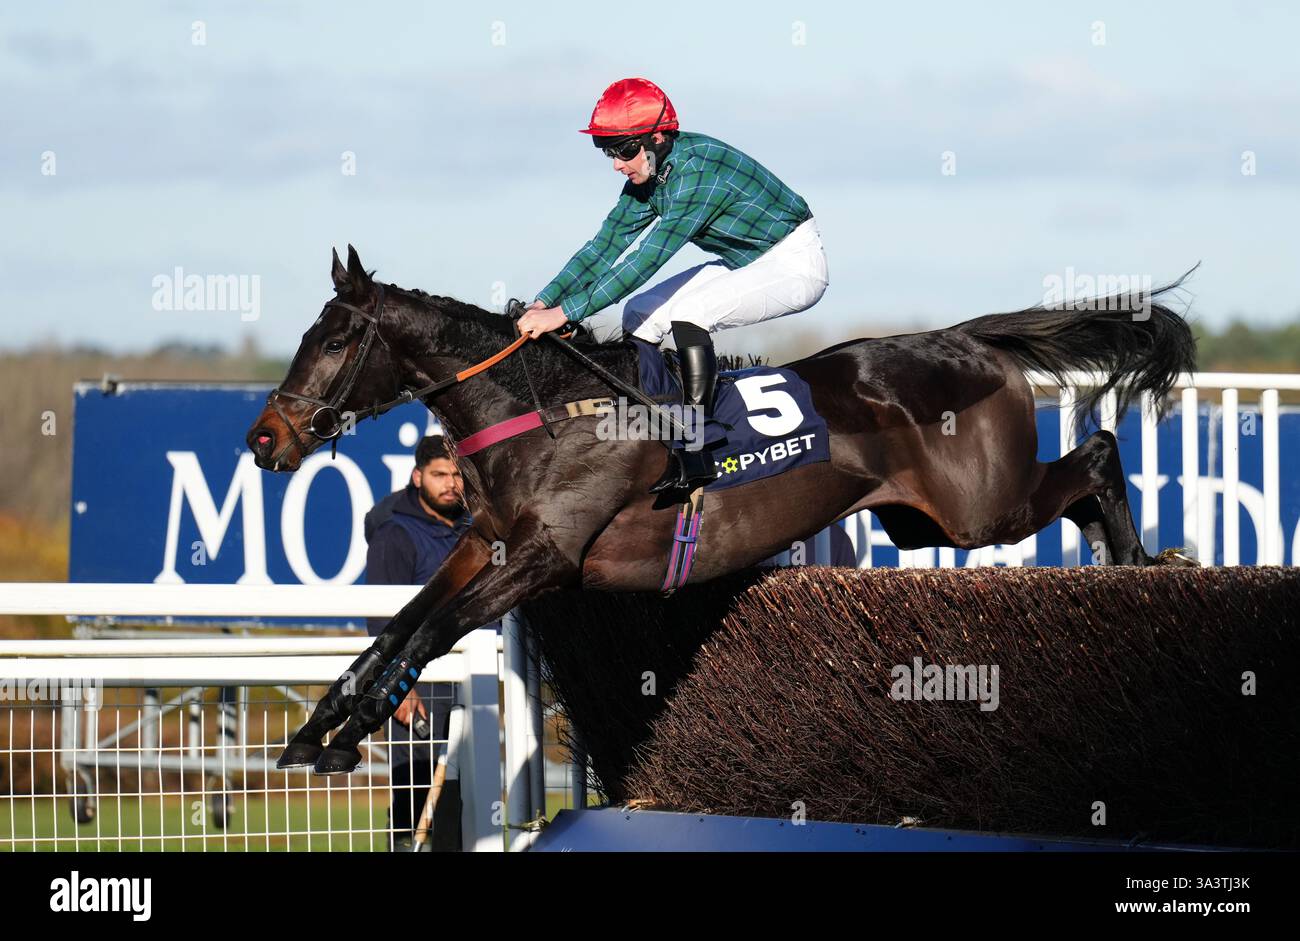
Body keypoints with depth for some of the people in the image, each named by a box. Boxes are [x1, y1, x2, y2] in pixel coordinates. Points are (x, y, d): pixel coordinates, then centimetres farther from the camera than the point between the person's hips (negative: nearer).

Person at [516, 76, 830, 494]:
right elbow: (605, 245, 1)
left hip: (796, 266, -10)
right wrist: (544, 302, -11)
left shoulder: (697, 174, -31)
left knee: (687, 311, -30)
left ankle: (696, 455, -27)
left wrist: (564, 312, -35)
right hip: (745, 264, 10)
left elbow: (646, 261, -34)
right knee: (639, 315, 1)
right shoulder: (649, 175, -3)